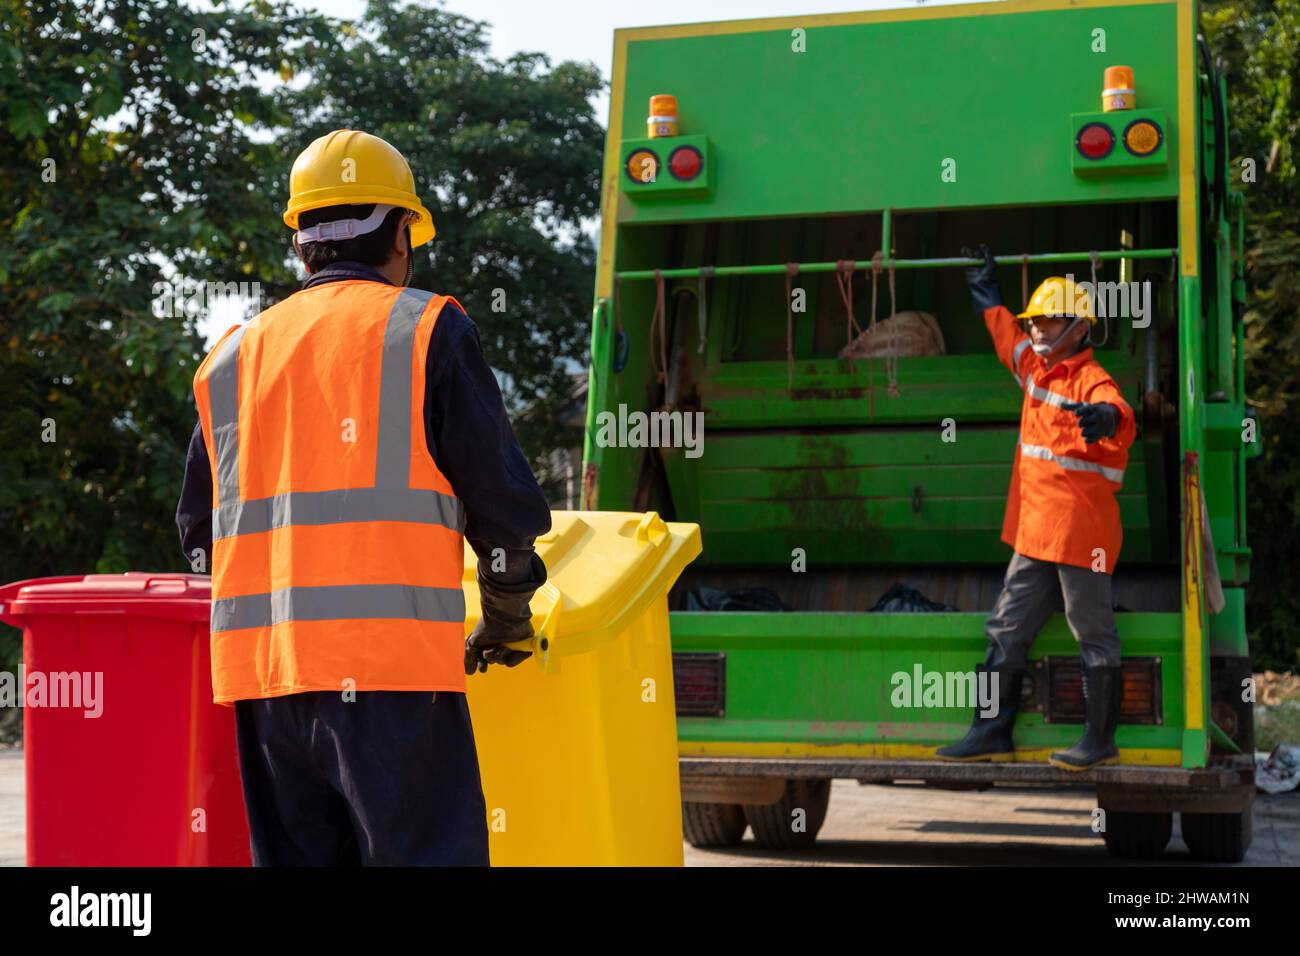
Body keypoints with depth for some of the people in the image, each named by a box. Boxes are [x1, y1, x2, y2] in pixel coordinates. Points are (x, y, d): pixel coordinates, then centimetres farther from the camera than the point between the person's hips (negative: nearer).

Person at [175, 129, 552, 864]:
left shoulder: (234, 355, 17)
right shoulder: (428, 329, 2)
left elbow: (200, 530, 20)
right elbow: (504, 498, -1)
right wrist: (506, 622, 14)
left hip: (262, 669, 6)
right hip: (390, 663, -5)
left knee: (297, 856, 12)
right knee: (425, 850, -4)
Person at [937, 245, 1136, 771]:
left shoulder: (1093, 382, -13)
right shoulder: (1035, 366, 13)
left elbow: (1118, 417, -35)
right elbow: (1003, 330, 33)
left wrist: (1103, 418, -59)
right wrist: (983, 287, 47)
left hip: (1080, 532, -9)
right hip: (1035, 533, 9)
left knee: (1094, 635, 2)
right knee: (1006, 630, 12)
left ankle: (1099, 741, 10)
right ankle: (992, 733, 20)